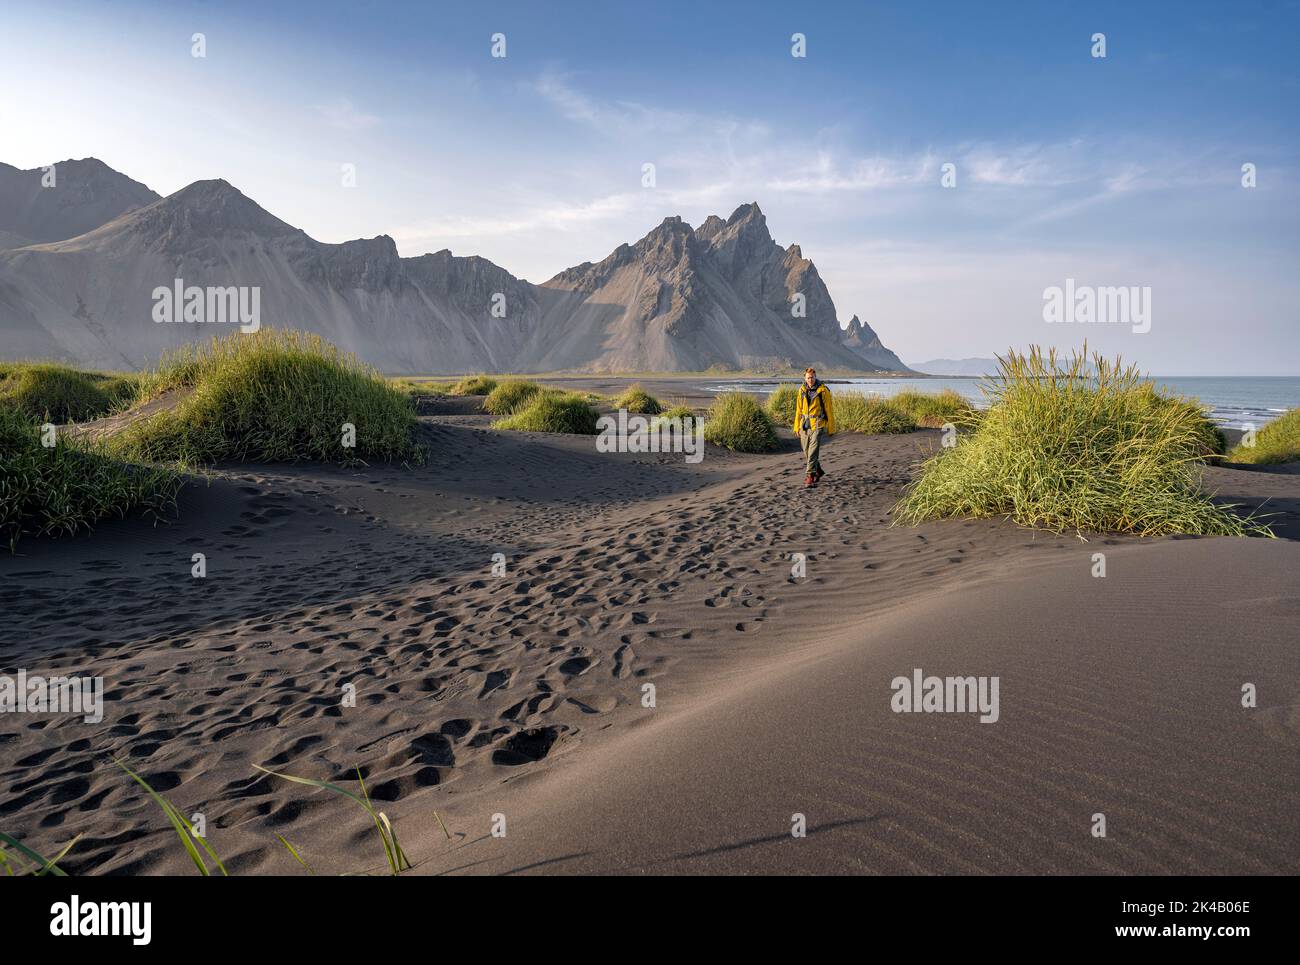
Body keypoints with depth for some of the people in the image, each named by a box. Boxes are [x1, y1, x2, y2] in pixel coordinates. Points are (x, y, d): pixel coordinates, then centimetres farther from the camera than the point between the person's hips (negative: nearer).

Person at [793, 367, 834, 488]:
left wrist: (831, 428, -2)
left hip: (817, 425, -5)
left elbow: (829, 410, -3)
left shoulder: (823, 390, -7)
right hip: (805, 424, 5)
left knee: (813, 452, -13)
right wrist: (797, 427, 12)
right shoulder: (802, 390, 7)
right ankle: (818, 471, 33)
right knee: (806, 452, 11)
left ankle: (811, 478, -11)